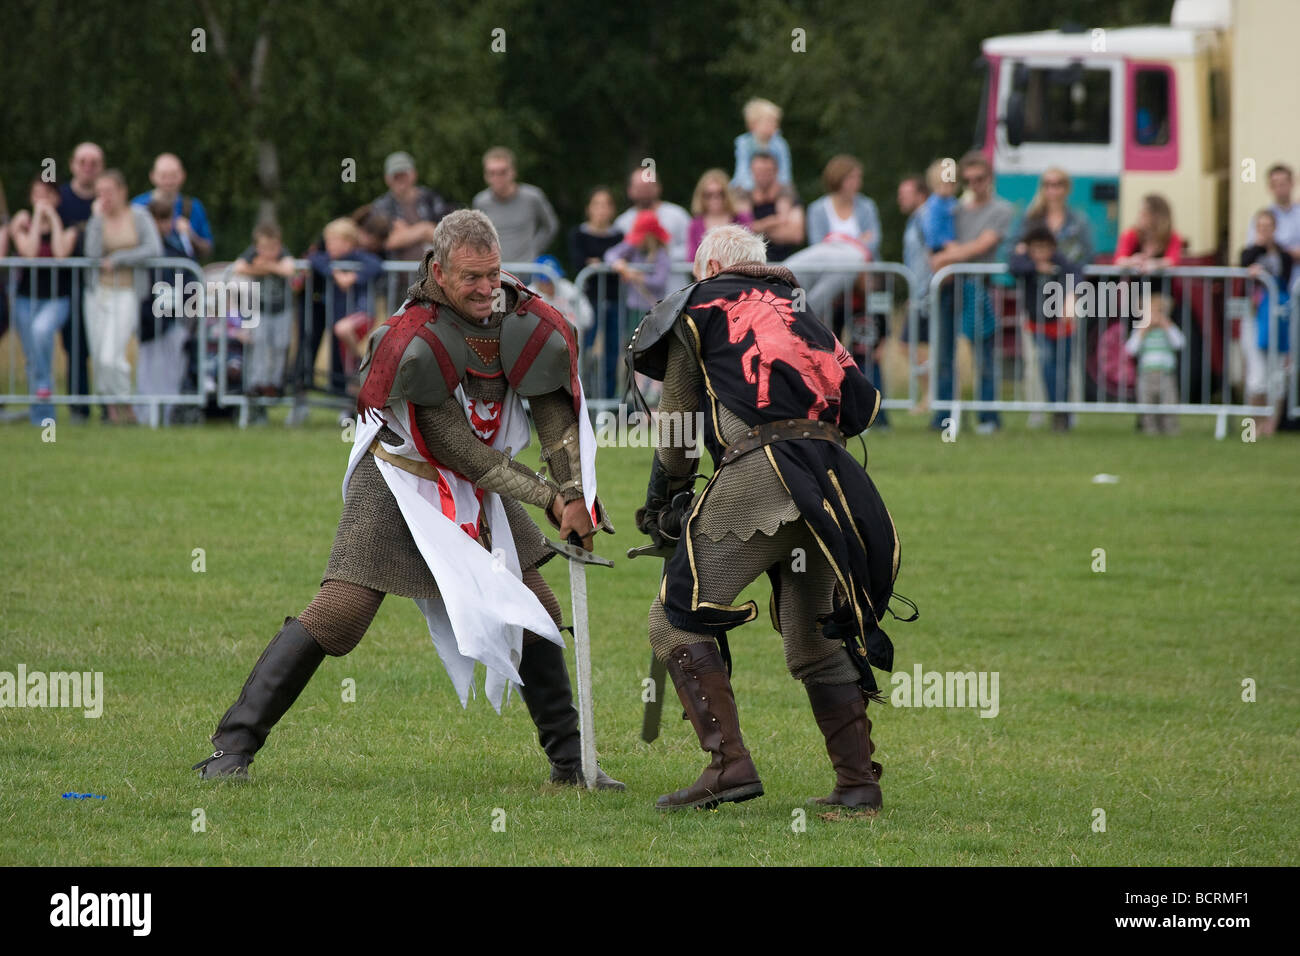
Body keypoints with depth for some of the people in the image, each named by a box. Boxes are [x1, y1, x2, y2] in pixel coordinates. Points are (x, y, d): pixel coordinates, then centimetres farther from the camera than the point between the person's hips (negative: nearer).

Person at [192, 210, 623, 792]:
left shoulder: (525, 319, -9)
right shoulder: (416, 341, -27)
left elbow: (557, 412, -4)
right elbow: (456, 449, -22)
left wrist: (575, 495, -18)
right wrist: (547, 499, -19)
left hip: (481, 491, 7)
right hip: (401, 485, -7)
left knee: (535, 614, 8)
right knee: (338, 614, -16)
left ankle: (569, 761, 21)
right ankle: (233, 748, -13)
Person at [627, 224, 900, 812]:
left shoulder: (699, 306, 16)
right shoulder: (798, 314, 31)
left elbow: (678, 419, 17)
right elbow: (861, 401, 24)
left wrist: (663, 500, 30)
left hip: (759, 471, -6)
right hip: (832, 478, 6)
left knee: (678, 621, -1)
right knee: (814, 640, 19)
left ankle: (729, 764, -15)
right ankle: (857, 781, 11)